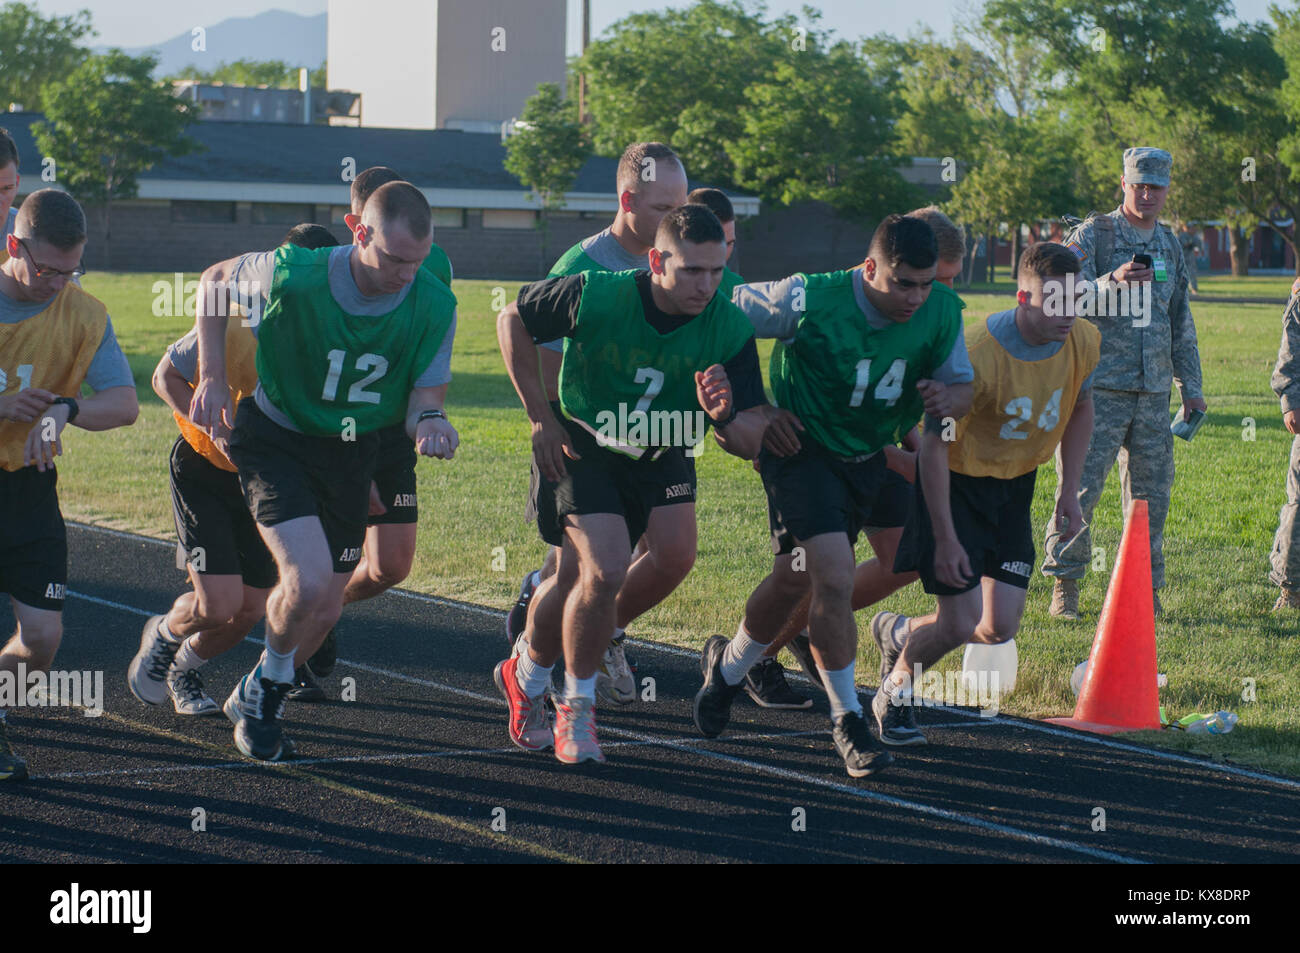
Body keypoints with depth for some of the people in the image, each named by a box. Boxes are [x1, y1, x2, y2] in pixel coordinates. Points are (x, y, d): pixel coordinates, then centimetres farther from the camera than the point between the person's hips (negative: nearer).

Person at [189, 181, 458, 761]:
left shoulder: (434, 306, -17)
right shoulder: (292, 275, -25)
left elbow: (425, 396, -8)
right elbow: (214, 281, -5)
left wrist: (429, 422, -33)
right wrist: (212, 377, -10)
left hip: (352, 452, 4)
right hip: (276, 437, -4)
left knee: (324, 610, 9)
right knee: (306, 582, -23)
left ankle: (262, 695, 39)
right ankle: (268, 686, 8)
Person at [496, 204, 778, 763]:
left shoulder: (729, 330, -19)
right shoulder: (594, 296, -25)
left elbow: (751, 440, -15)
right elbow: (512, 321, -7)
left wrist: (724, 420, -39)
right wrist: (540, 418, -8)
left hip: (654, 462, 3)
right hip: (579, 446, -3)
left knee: (575, 579, 11)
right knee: (605, 571, -21)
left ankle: (525, 675, 42)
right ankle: (576, 708, 1)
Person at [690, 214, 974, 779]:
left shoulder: (941, 313, -12)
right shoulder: (809, 301, -26)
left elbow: (962, 386, 2)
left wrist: (948, 398, -23)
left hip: (869, 456, 5)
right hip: (802, 448, -5)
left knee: (793, 578, 13)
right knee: (835, 576, -19)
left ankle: (729, 666, 41)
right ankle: (847, 720, -1)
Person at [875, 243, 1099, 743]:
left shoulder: (1083, 341, -12)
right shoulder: (976, 353, -30)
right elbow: (934, 443, -23)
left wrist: (1069, 490, 5)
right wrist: (945, 538, -23)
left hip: (1013, 487, 6)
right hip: (957, 481, -6)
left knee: (1000, 630, 0)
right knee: (962, 622, -11)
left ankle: (899, 634, 30)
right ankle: (895, 692, 20)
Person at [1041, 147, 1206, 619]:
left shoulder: (1169, 244, 16)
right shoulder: (1093, 235, -2)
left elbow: (1181, 322, 22)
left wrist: (1191, 386, 19)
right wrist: (1113, 282, -33)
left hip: (1153, 390, 5)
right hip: (1101, 387, -5)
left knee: (1150, 491, 5)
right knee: (1080, 486, -8)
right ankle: (1064, 585, 0)